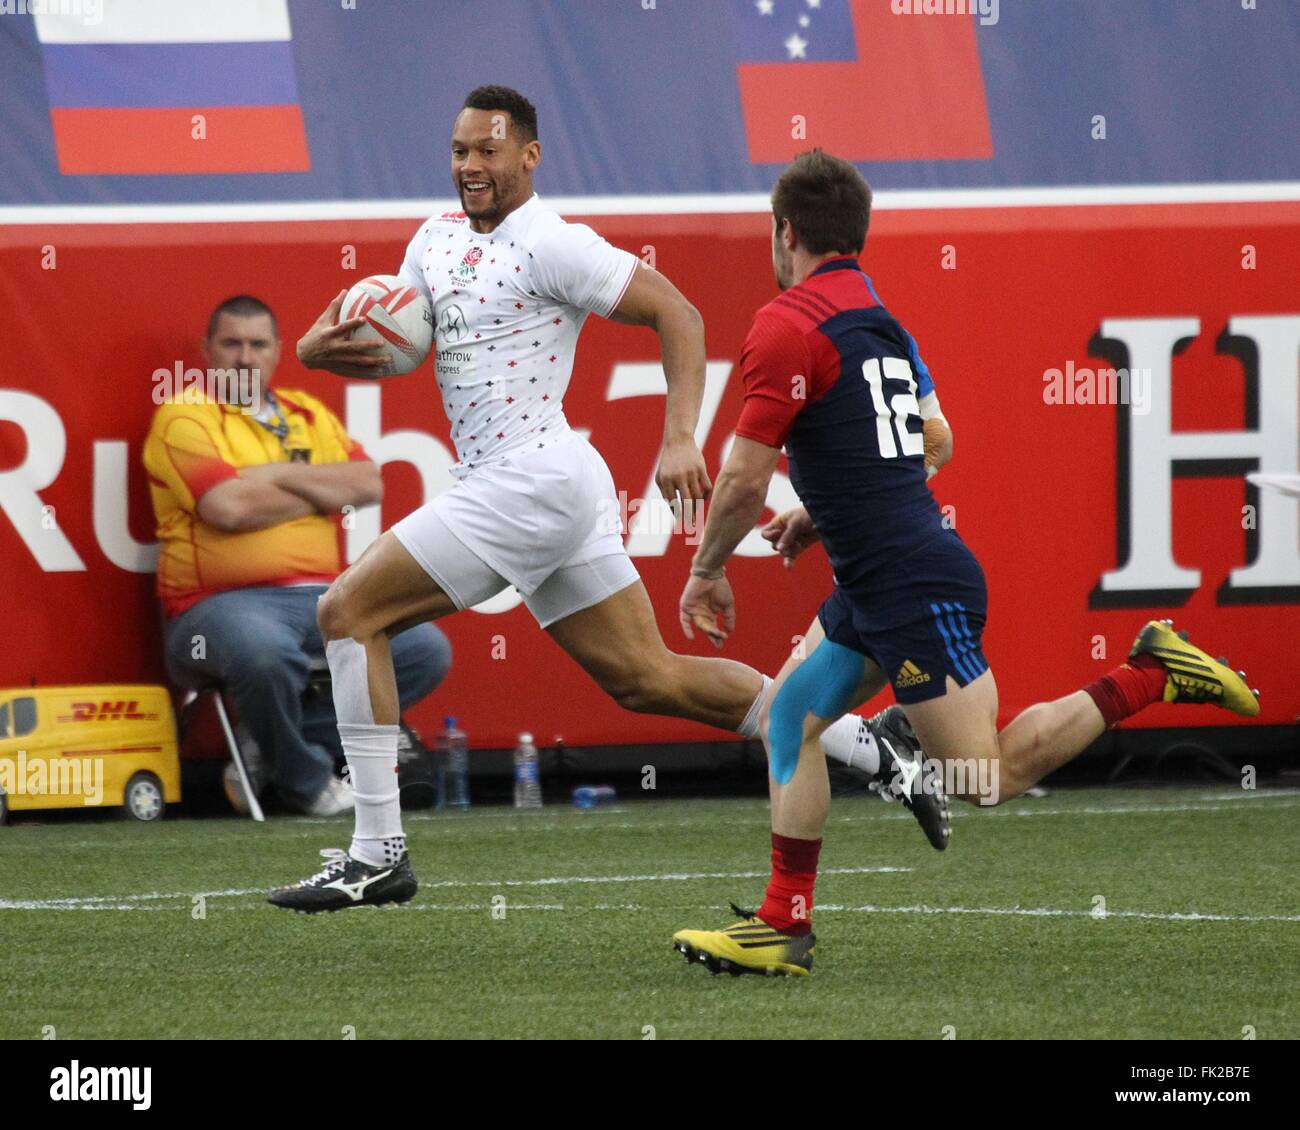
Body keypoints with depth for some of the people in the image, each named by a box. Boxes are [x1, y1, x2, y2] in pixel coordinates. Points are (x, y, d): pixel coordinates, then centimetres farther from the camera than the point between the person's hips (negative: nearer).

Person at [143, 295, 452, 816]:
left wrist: (282, 474, -7)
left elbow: (368, 484, 5)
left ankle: (271, 748, -3)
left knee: (425, 652, -9)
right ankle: (306, 781, -10)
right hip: (222, 601, -7)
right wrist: (320, 492, -1)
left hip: (319, 597, 7)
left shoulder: (309, 413, 19)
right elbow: (228, 507, -16)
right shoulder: (184, 416, -1)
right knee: (265, 654, -40)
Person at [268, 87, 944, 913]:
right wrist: (324, 348, -5)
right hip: (507, 487, 9)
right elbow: (389, 345, 19)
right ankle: (867, 746, 14)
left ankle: (378, 855, -10)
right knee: (648, 680, 9)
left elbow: (676, 313, -10)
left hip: (536, 473, -9)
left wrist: (680, 439, -20)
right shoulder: (438, 241, 16)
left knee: (348, 611, -10)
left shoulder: (549, 245, -9)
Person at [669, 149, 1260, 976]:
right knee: (789, 715, 12)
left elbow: (746, 478, -14)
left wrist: (706, 572, 2)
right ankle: (784, 927, 11)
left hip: (913, 590, -10)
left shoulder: (787, 325, -14)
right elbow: (935, 443, 22)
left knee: (987, 778, -5)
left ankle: (1151, 676, -3)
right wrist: (827, 515, 27)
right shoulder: (881, 317, 14)